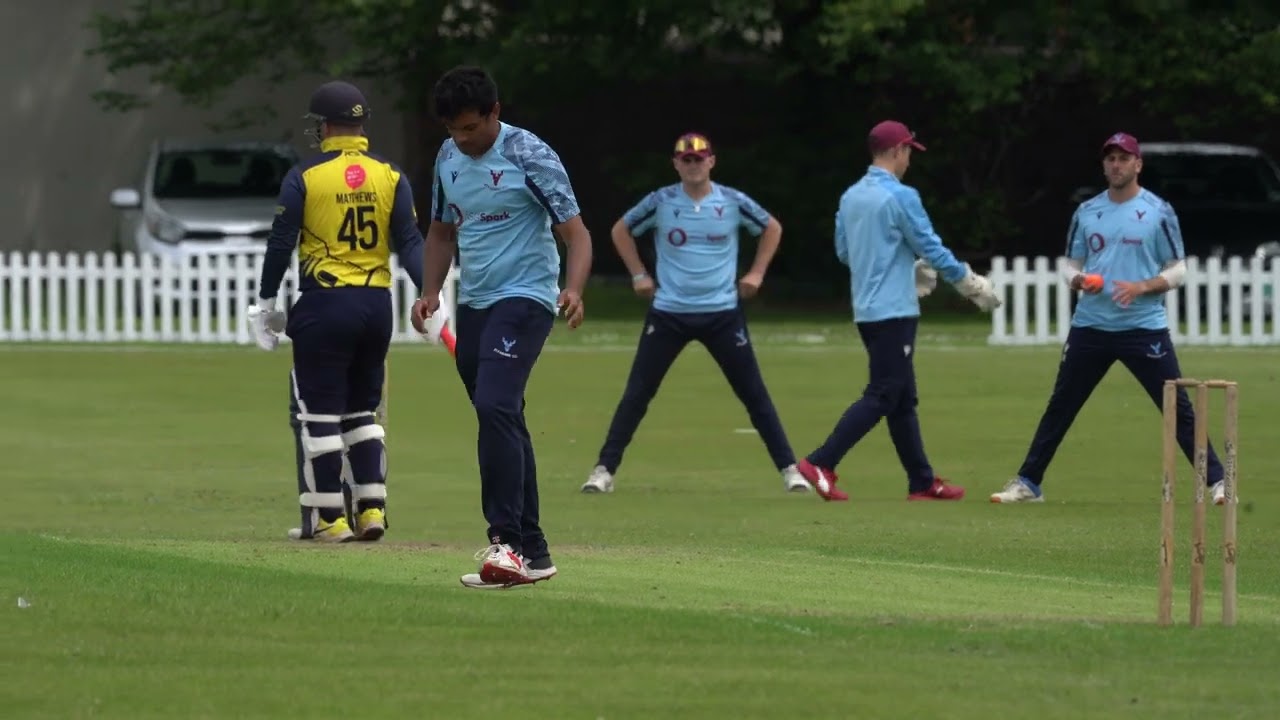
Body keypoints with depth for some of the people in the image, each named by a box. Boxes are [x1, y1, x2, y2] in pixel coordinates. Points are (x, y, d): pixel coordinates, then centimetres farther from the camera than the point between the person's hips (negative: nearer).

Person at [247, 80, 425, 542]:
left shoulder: (304, 177, -5)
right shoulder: (390, 176, 4)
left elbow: (281, 243, -4)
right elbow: (410, 243, -2)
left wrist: (265, 303, 3)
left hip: (324, 304, -4)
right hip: (378, 304, 4)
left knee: (319, 412, 2)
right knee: (362, 411, 16)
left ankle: (329, 518, 0)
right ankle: (371, 510, 8)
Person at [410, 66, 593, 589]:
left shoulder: (529, 155, -12)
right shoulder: (448, 158, 8)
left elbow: (575, 231, -13)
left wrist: (573, 289, -31)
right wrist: (431, 292, 6)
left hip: (524, 298, -8)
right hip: (473, 304, 8)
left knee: (495, 408, -23)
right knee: (503, 423, 11)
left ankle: (508, 543, -25)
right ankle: (531, 552, 17)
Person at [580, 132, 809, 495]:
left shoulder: (733, 202, -3)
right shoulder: (660, 202, -4)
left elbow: (772, 228, 14)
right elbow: (621, 230, 13)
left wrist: (756, 273, 6)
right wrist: (639, 275, 6)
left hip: (723, 312, 0)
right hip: (669, 313, 0)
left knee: (754, 394, 1)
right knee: (636, 394, -2)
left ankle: (788, 468, 7)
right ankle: (605, 470, 4)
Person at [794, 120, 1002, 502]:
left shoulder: (850, 197, 11)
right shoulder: (900, 197, -13)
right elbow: (932, 249, -11)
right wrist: (972, 284, 2)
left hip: (866, 311, 9)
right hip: (894, 311, -9)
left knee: (903, 398, 12)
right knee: (882, 396, -8)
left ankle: (923, 483, 15)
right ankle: (820, 463, -17)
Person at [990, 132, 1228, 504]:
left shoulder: (1159, 211, -1)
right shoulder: (1086, 212, 9)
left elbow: (1177, 270, 0)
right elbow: (1070, 264, 16)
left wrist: (1142, 287, -17)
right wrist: (1078, 280, -8)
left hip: (1144, 329, -4)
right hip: (1090, 328, 4)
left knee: (1178, 408, -6)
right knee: (1060, 406, 8)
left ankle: (1216, 483, -3)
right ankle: (1027, 483, 16)